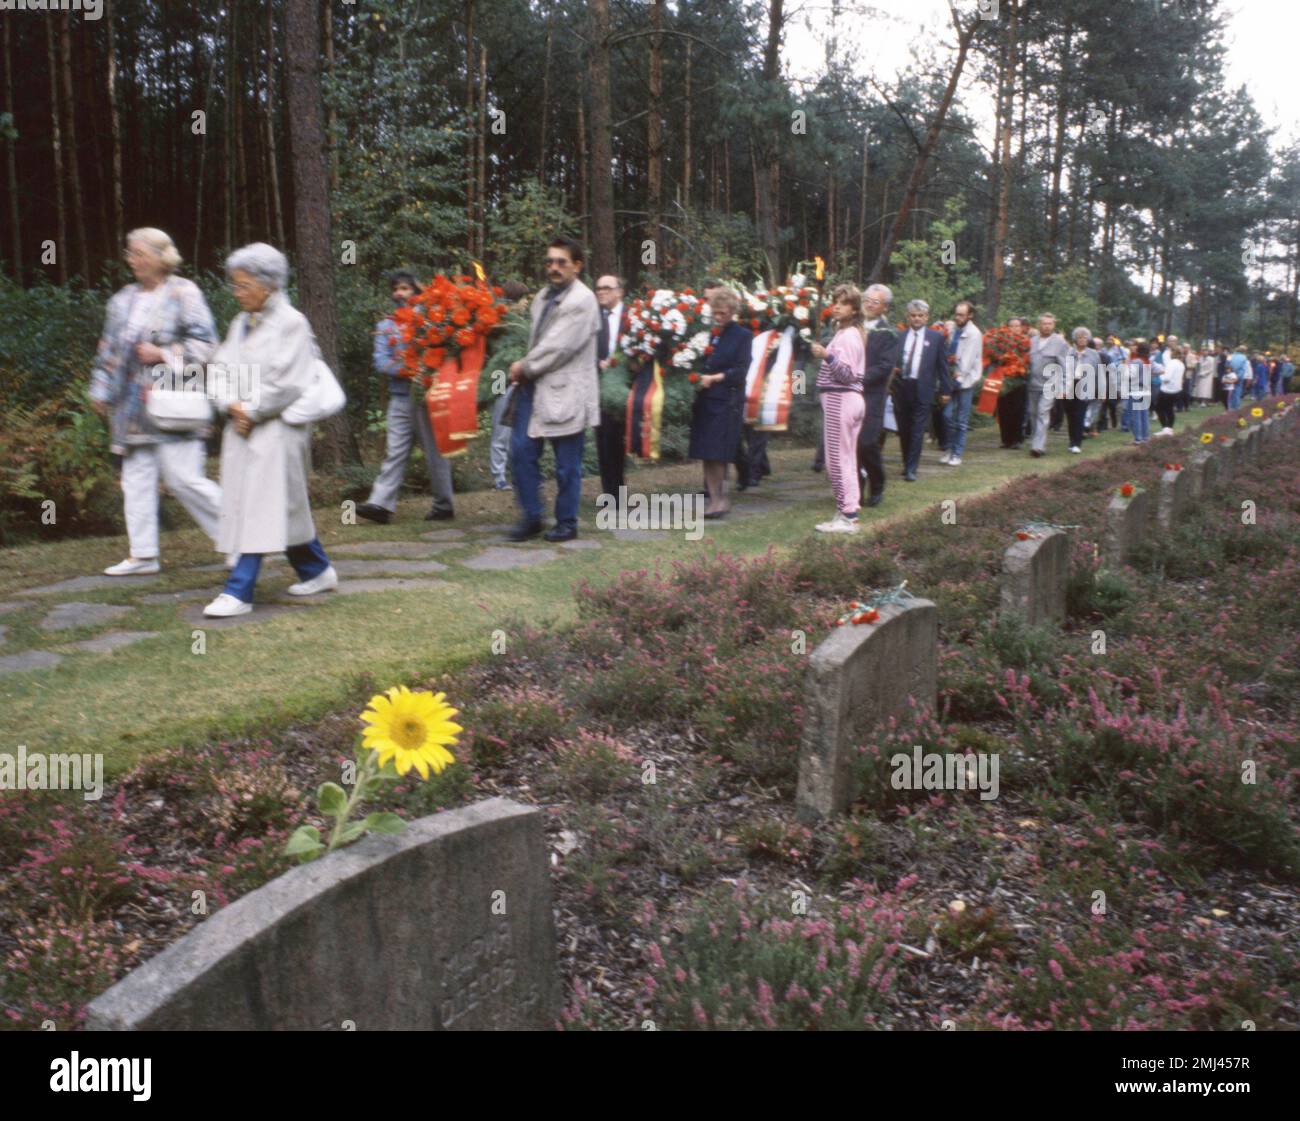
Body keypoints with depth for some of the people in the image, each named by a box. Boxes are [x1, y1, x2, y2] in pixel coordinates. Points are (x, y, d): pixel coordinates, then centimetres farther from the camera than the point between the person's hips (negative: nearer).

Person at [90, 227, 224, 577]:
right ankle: (143, 554, 13)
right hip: (133, 405, 7)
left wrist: (162, 354, -15)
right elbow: (109, 349, 22)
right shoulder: (123, 300, 16)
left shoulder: (184, 294, -5)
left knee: (183, 477, -10)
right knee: (136, 478, 7)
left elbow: (205, 344, -10)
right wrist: (100, 390, 20)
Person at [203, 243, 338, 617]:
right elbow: (219, 367, 11)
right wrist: (230, 404, -6)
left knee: (262, 508, -8)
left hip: (276, 430, -8)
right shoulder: (241, 323, 15)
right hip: (241, 429, 8)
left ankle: (239, 592, -8)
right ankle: (317, 571, 26)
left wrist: (252, 412, -11)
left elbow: (287, 383, -14)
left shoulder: (291, 323, -8)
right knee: (285, 508, 12)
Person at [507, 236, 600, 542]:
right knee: (522, 451, 4)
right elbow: (537, 340, 16)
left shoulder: (582, 301, -11)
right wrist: (524, 369, -2)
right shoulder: (543, 296, 14)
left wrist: (524, 367, -8)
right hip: (535, 387, 7)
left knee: (567, 465, 2)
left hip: (565, 393, -7)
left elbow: (559, 347, -16)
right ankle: (531, 517, 16)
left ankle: (566, 523, 16)